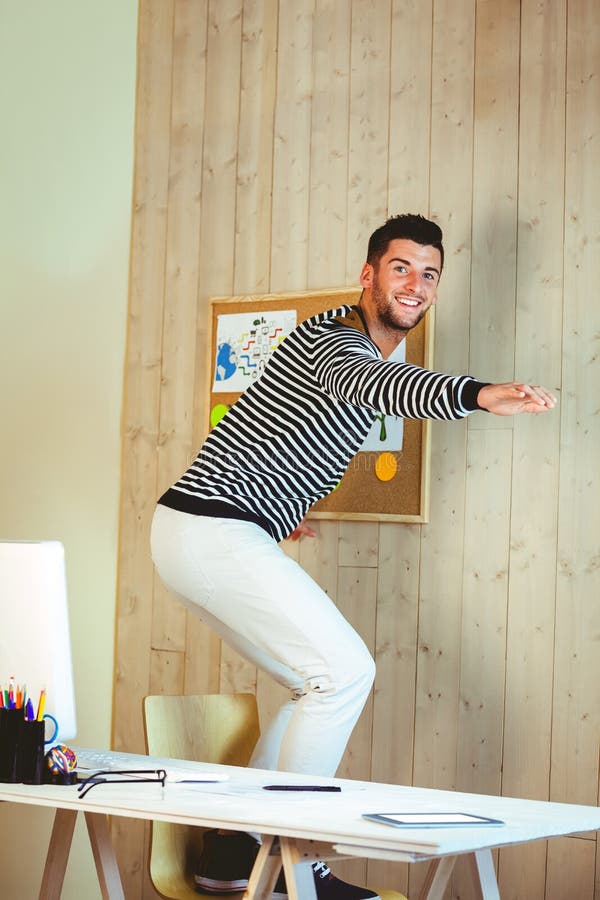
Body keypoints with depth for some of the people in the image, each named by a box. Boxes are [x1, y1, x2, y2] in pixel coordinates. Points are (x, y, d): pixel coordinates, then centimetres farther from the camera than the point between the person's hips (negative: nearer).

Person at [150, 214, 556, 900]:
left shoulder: (361, 351, 18)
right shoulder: (336, 340, -15)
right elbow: (364, 382, -40)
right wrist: (478, 394, -57)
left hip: (195, 534, 10)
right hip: (215, 528, -10)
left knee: (323, 683, 12)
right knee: (345, 670, -13)